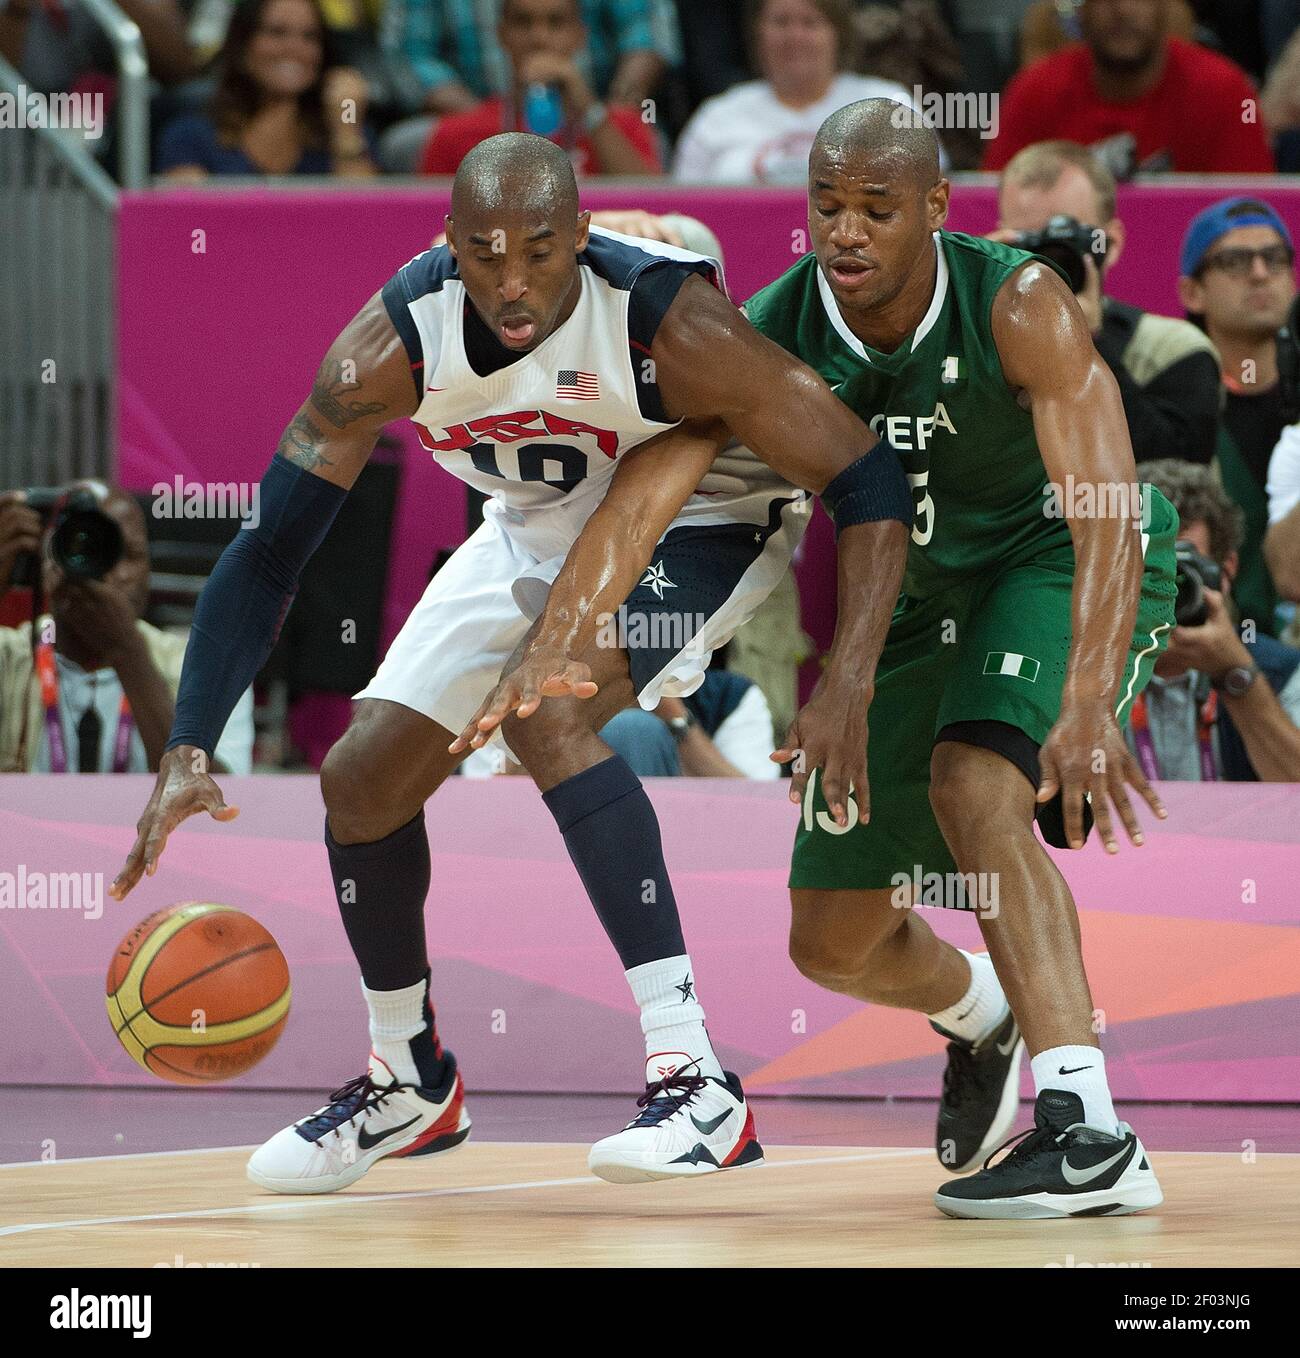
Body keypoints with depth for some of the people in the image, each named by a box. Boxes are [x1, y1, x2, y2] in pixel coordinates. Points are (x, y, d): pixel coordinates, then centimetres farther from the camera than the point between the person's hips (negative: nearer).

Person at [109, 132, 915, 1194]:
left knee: (547, 709, -31)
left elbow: (872, 485, -31)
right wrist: (189, 754, -33)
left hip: (695, 522, -5)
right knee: (362, 777, 3)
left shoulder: (669, 323, -36)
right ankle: (409, 1083, 30)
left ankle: (698, 1086, -31)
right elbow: (268, 552, -22)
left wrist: (847, 689, -43)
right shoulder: (395, 341, -26)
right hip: (535, 535, 5)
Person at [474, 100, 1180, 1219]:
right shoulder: (768, 337, -21)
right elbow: (644, 496, -30)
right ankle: (977, 1011, 46)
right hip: (915, 604, 5)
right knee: (833, 944, 9)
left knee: (973, 783, -34)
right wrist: (553, 651, -48)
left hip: (1062, 568, -5)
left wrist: (1088, 706, -51)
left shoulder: (1019, 309, -30)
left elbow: (1108, 512, -37)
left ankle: (1089, 1135, -36)